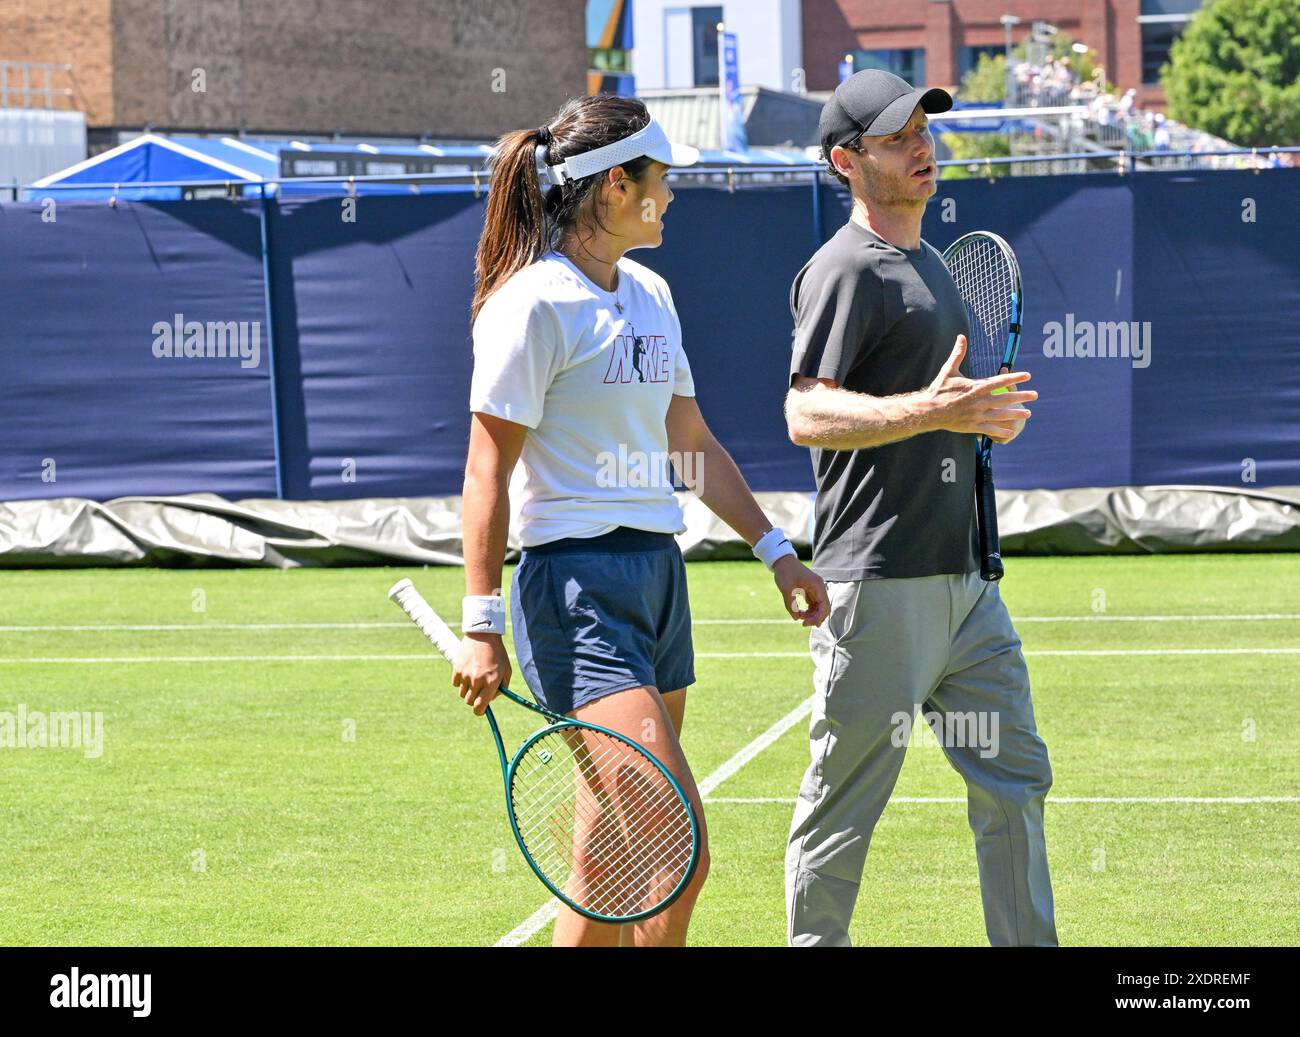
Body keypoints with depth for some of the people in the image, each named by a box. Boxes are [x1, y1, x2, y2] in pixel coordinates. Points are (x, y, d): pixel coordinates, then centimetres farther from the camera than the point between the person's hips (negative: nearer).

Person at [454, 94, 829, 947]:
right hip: (578, 582, -9)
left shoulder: (650, 296, 15)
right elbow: (487, 472, -12)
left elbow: (691, 443, 25)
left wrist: (776, 550, 23)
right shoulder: (534, 303, -11)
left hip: (659, 574, 9)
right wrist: (482, 627, -16)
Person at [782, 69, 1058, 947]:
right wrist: (933, 411, -32)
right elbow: (806, 414, -21)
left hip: (963, 574, 9)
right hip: (878, 579, -9)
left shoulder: (928, 262, 19)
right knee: (846, 798, -2)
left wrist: (983, 415, 11)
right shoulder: (845, 270, -10)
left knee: (1014, 778, 9)